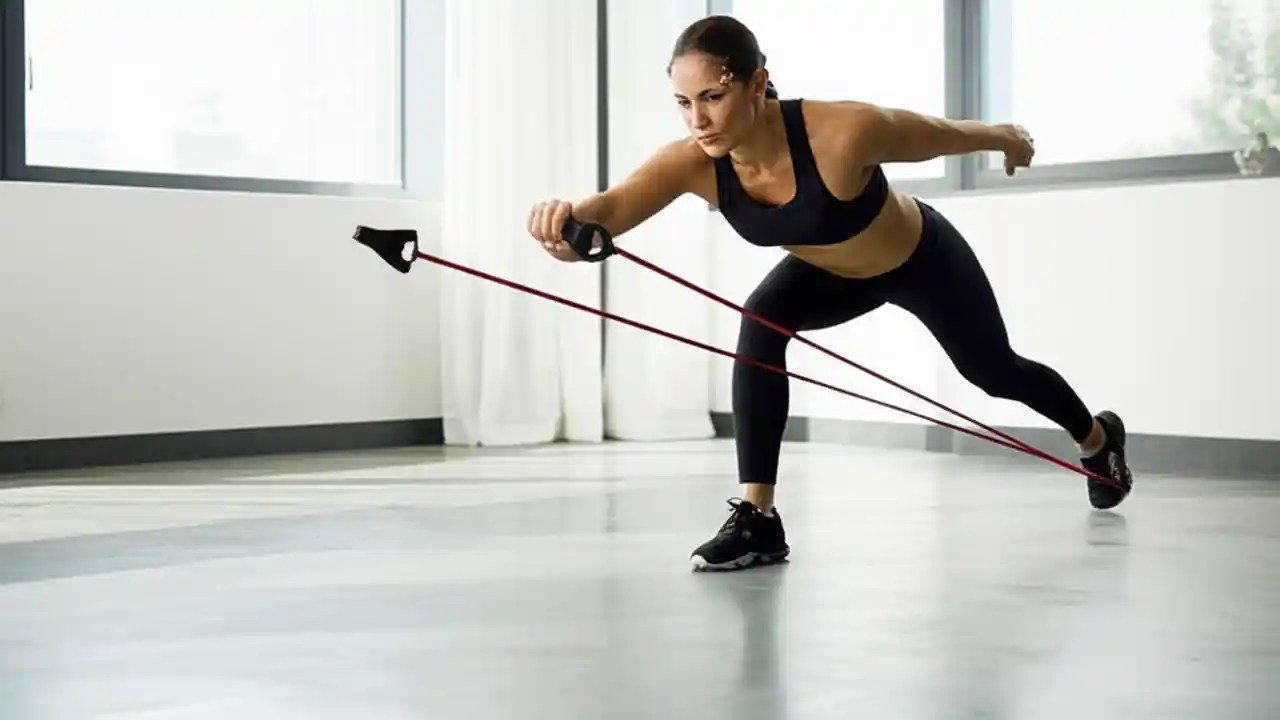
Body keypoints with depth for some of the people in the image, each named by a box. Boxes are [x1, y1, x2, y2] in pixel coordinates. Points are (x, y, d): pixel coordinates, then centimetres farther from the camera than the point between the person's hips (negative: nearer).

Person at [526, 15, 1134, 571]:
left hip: (924, 260, -3)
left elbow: (943, 134, -23)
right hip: (833, 272, 3)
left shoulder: (842, 132, -44)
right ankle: (757, 518, -20)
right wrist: (572, 221, -75)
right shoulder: (692, 163, -32)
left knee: (995, 373, 19)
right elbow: (615, 206, -50)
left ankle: (1098, 439, 53)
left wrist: (1008, 138, -4)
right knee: (759, 327, -27)